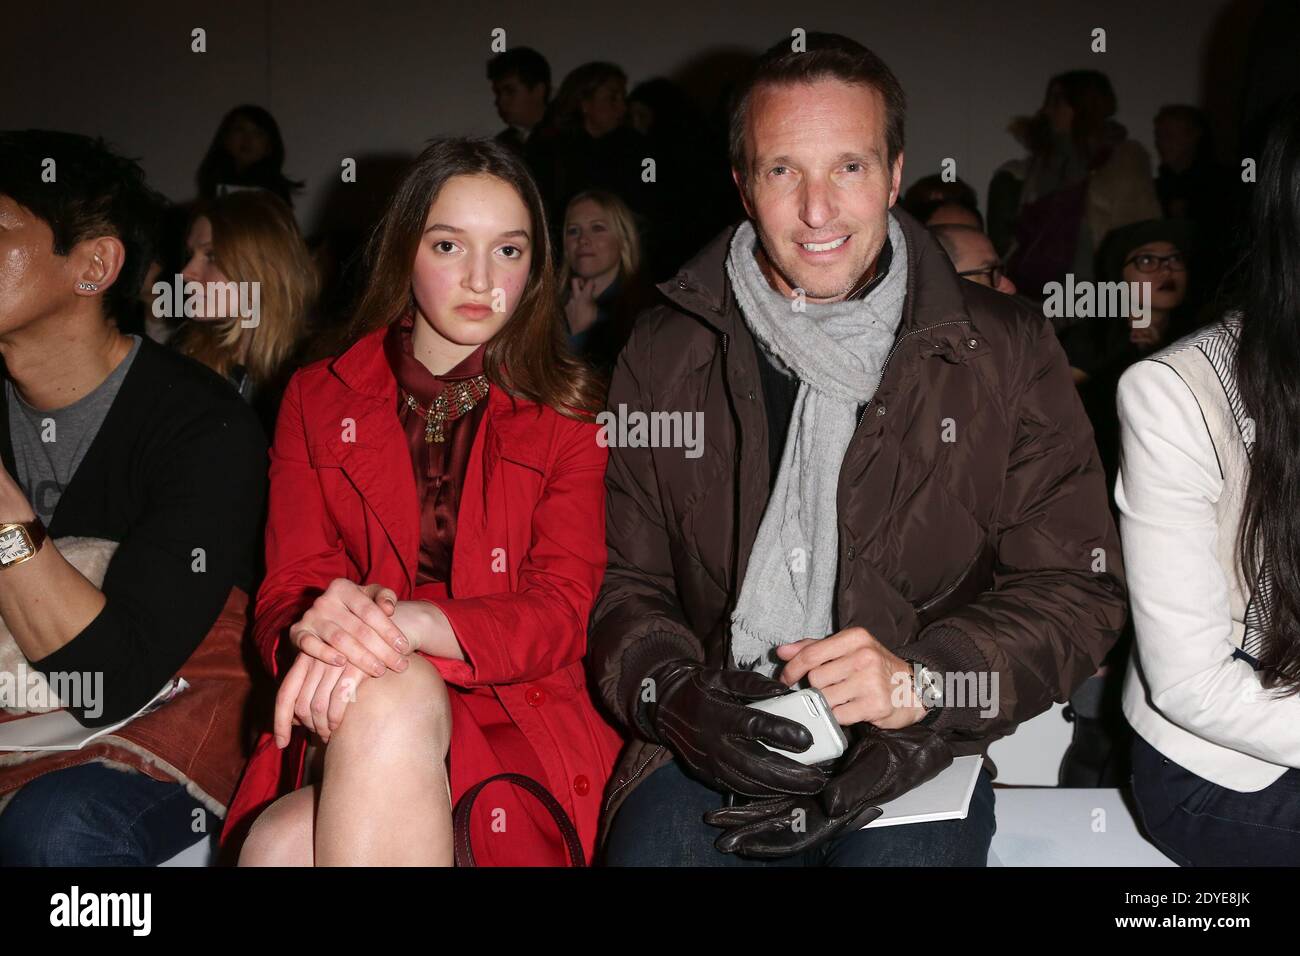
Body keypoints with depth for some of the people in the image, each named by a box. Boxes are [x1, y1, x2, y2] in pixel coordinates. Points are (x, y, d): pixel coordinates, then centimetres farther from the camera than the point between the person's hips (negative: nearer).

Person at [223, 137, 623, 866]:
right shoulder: (318, 400, 15)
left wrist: (414, 625, -23)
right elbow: (285, 597, 7)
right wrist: (321, 630, -20)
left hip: (519, 713, -1)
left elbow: (564, 612, -3)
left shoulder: (574, 412, 9)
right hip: (341, 717, 1)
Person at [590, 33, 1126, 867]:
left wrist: (923, 680, -15)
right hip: (710, 742, 1)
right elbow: (621, 577, 9)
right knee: (650, 847, -26)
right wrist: (676, 696, -12)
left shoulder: (1005, 353, 3)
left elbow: (1079, 589, 1)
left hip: (917, 753, 0)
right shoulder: (666, 355, 7)